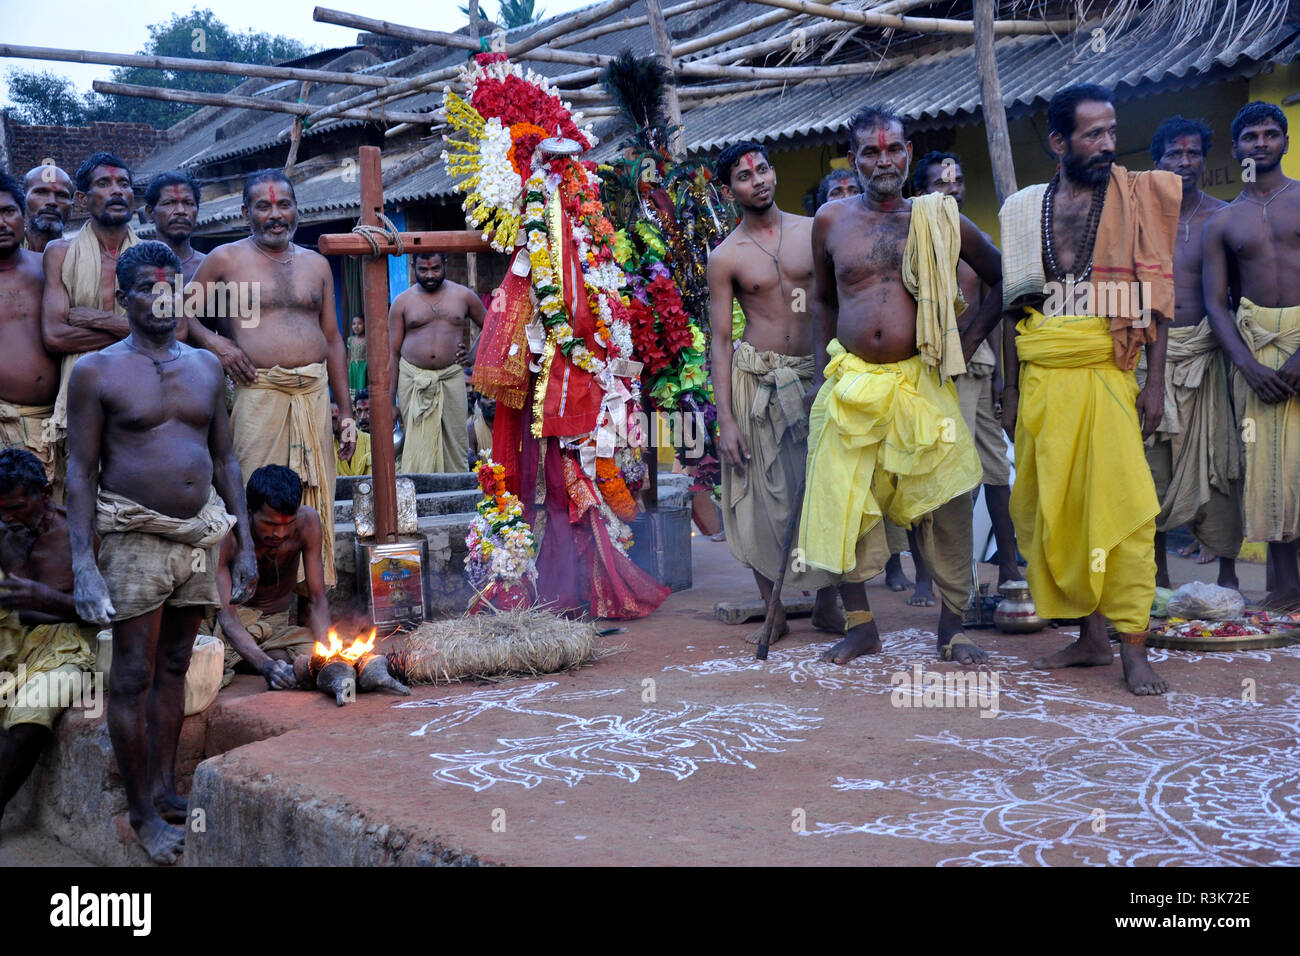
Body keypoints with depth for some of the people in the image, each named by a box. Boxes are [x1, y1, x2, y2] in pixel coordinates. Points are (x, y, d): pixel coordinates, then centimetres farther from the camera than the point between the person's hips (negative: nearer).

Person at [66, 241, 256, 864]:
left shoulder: (206, 366, 10)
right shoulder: (97, 372, -4)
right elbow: (80, 472, -7)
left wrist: (246, 544, 9)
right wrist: (83, 567, -15)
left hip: (201, 534, 5)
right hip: (135, 538, -4)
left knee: (174, 667, 12)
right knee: (133, 678, -1)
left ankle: (164, 787, 23)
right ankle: (142, 811, 9)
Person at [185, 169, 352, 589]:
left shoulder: (316, 264, 16)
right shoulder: (226, 259, 6)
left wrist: (346, 412, 13)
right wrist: (216, 342, -7)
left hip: (314, 393, 4)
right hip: (259, 394, -3)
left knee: (315, 496, 3)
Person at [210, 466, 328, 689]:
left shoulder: (307, 521, -19)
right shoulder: (229, 534, -27)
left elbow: (317, 599, -12)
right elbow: (226, 615, -31)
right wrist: (265, 664, -48)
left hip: (282, 620, 4)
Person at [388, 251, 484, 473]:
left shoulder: (463, 296, 7)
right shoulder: (402, 302, 4)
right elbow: (393, 354, 4)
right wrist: (390, 402, -1)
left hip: (451, 378, 1)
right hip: (412, 379, -1)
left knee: (455, 443, 0)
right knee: (417, 444, -4)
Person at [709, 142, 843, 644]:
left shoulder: (813, 231, 6)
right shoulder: (725, 257, 0)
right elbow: (720, 339, -2)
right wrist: (725, 418, -8)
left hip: (817, 373, 2)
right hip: (756, 379, -2)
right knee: (762, 496, -1)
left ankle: (826, 603, 16)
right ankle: (774, 610, 10)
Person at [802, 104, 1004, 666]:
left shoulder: (938, 220, 4)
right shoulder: (831, 221, 7)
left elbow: (1001, 278, 15)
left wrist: (968, 342, 6)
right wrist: (821, 374, 12)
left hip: (921, 383, -1)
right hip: (850, 384, 1)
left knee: (944, 504, -4)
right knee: (843, 502, 1)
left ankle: (953, 625, 10)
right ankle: (860, 625, 15)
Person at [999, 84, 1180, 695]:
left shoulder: (1136, 199, 5)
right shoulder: (1023, 209, 11)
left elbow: (1154, 295, 3)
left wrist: (1156, 381, -5)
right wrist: (1009, 386, 10)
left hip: (1107, 372, -3)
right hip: (1041, 378, 3)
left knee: (1120, 504, -10)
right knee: (1052, 508, 4)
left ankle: (1134, 649, -6)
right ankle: (1091, 637, 15)